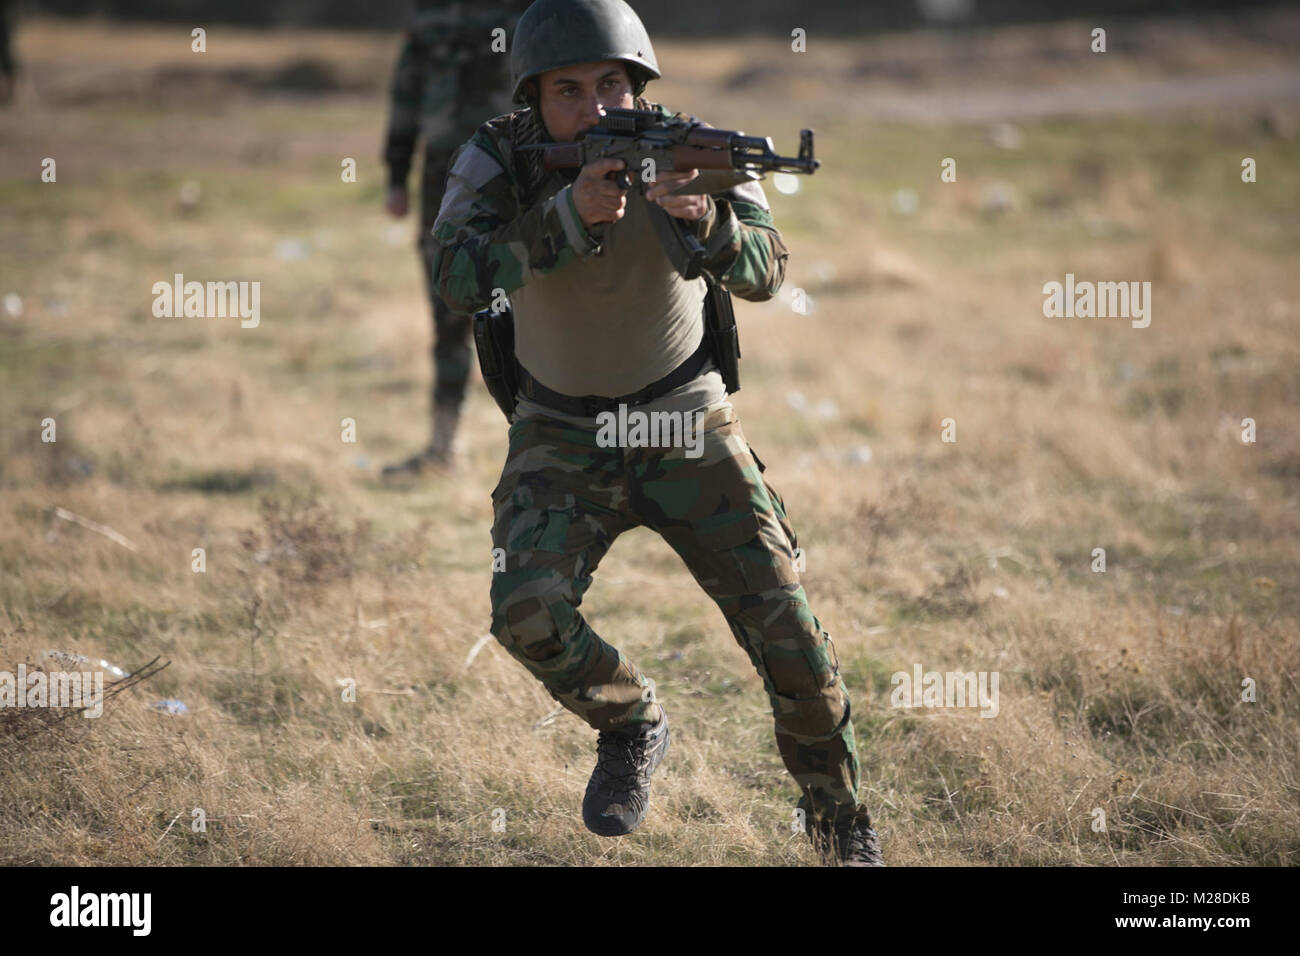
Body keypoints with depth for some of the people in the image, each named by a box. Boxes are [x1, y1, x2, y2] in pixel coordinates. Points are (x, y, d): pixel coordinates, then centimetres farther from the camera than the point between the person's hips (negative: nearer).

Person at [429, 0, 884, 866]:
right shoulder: (498, 160, -18)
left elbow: (764, 273, -33)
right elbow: (459, 279, -34)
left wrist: (705, 216, -55)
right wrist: (572, 214, -49)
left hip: (686, 427, 0)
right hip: (562, 440, 0)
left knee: (786, 627, -9)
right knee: (527, 610, -26)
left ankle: (845, 835, 14)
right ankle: (631, 729, 5)